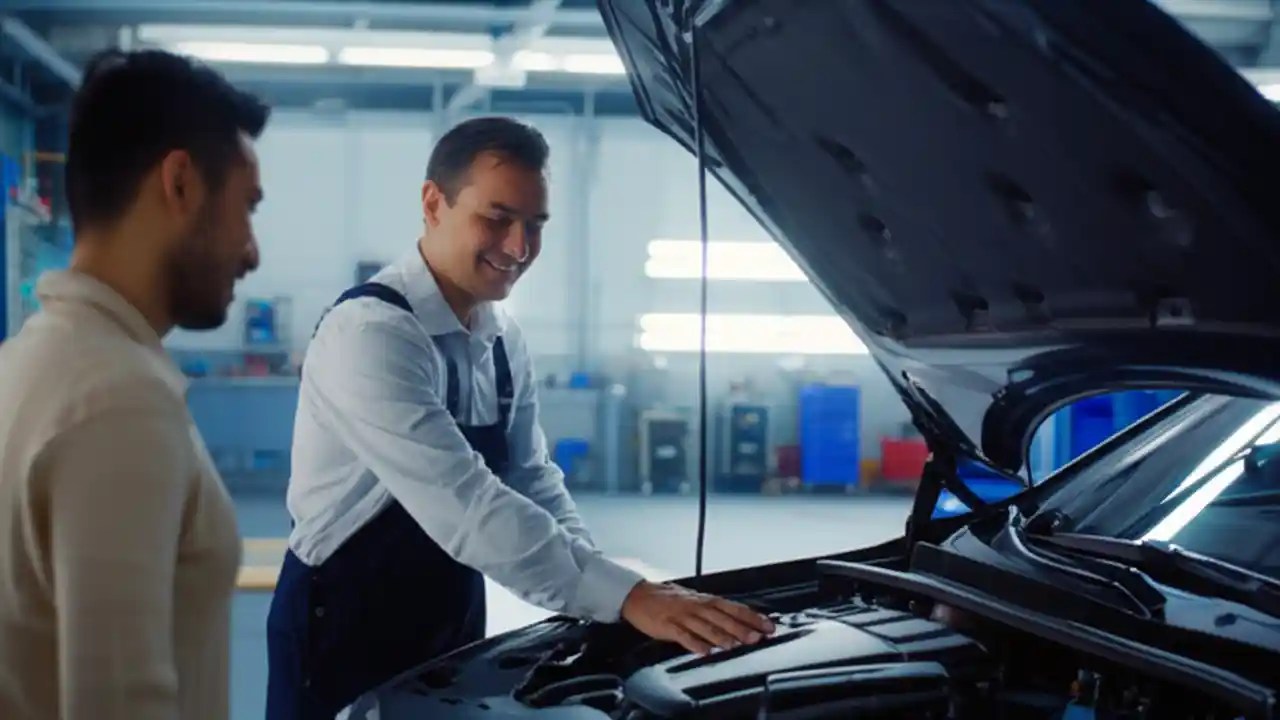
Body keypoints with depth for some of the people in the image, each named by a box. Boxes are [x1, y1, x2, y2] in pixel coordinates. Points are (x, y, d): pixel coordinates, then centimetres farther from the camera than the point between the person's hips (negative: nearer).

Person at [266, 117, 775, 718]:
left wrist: (607, 600, -11)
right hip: (345, 634, -7)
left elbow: (531, 483, 5)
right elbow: (464, 504, -33)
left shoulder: (502, 339, 2)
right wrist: (626, 597, -37)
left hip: (452, 627, 7)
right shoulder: (369, 334, -24)